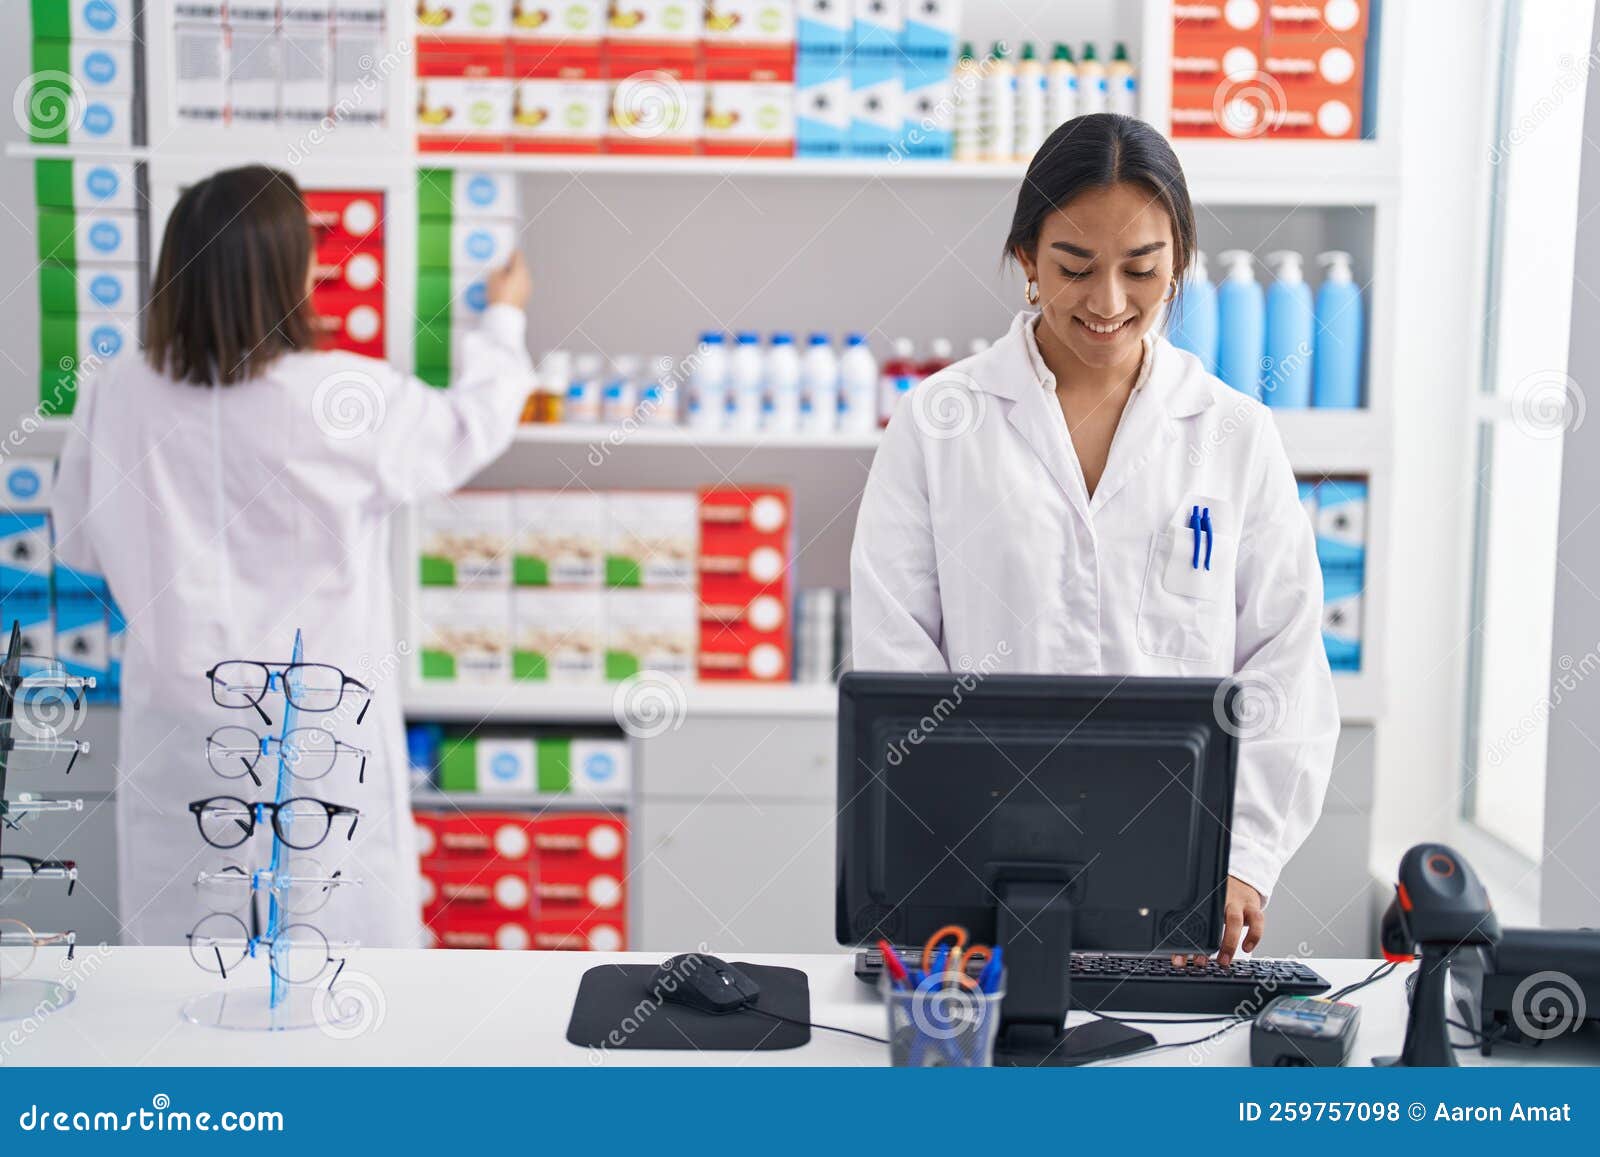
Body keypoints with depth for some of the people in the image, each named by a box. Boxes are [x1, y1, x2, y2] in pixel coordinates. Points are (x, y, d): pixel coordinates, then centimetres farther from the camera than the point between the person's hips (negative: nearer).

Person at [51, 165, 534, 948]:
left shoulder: (117, 402, -7)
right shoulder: (346, 401, -17)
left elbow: (82, 544, 8)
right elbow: (471, 427, 2)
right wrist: (504, 319, 19)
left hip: (180, 731, 4)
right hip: (318, 736, -3)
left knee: (183, 933, 16)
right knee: (336, 937, 10)